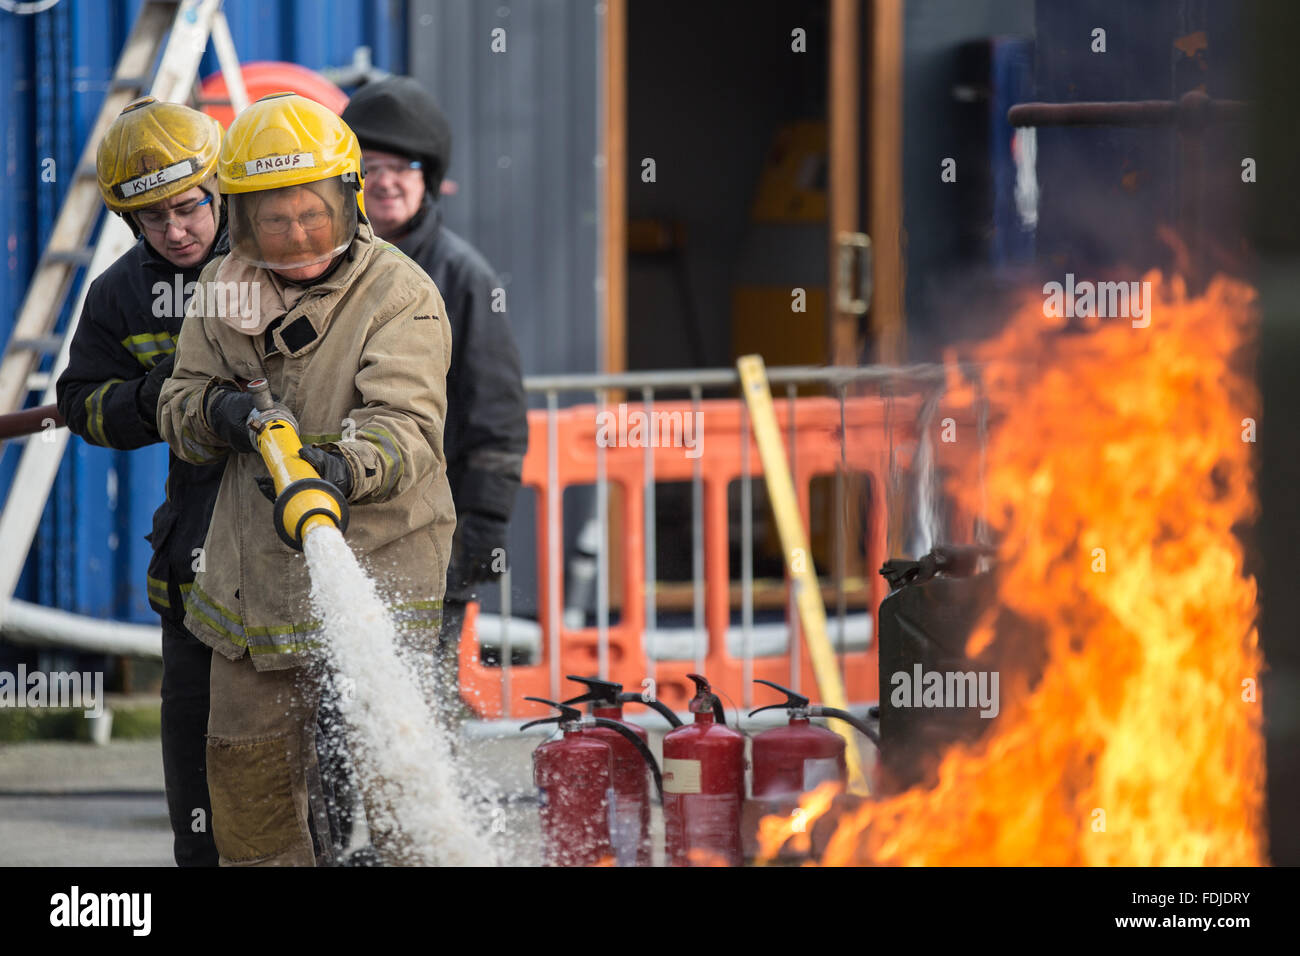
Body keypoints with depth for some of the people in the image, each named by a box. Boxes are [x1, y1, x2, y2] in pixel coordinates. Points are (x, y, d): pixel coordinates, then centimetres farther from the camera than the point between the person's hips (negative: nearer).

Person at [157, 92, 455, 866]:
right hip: (253, 575, 6)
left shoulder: (401, 296, -11)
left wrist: (347, 468, -44)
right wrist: (216, 411, -12)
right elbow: (178, 407, 12)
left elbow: (406, 422, -23)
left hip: (373, 575, -6)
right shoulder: (224, 289, 8)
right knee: (246, 772, 14)